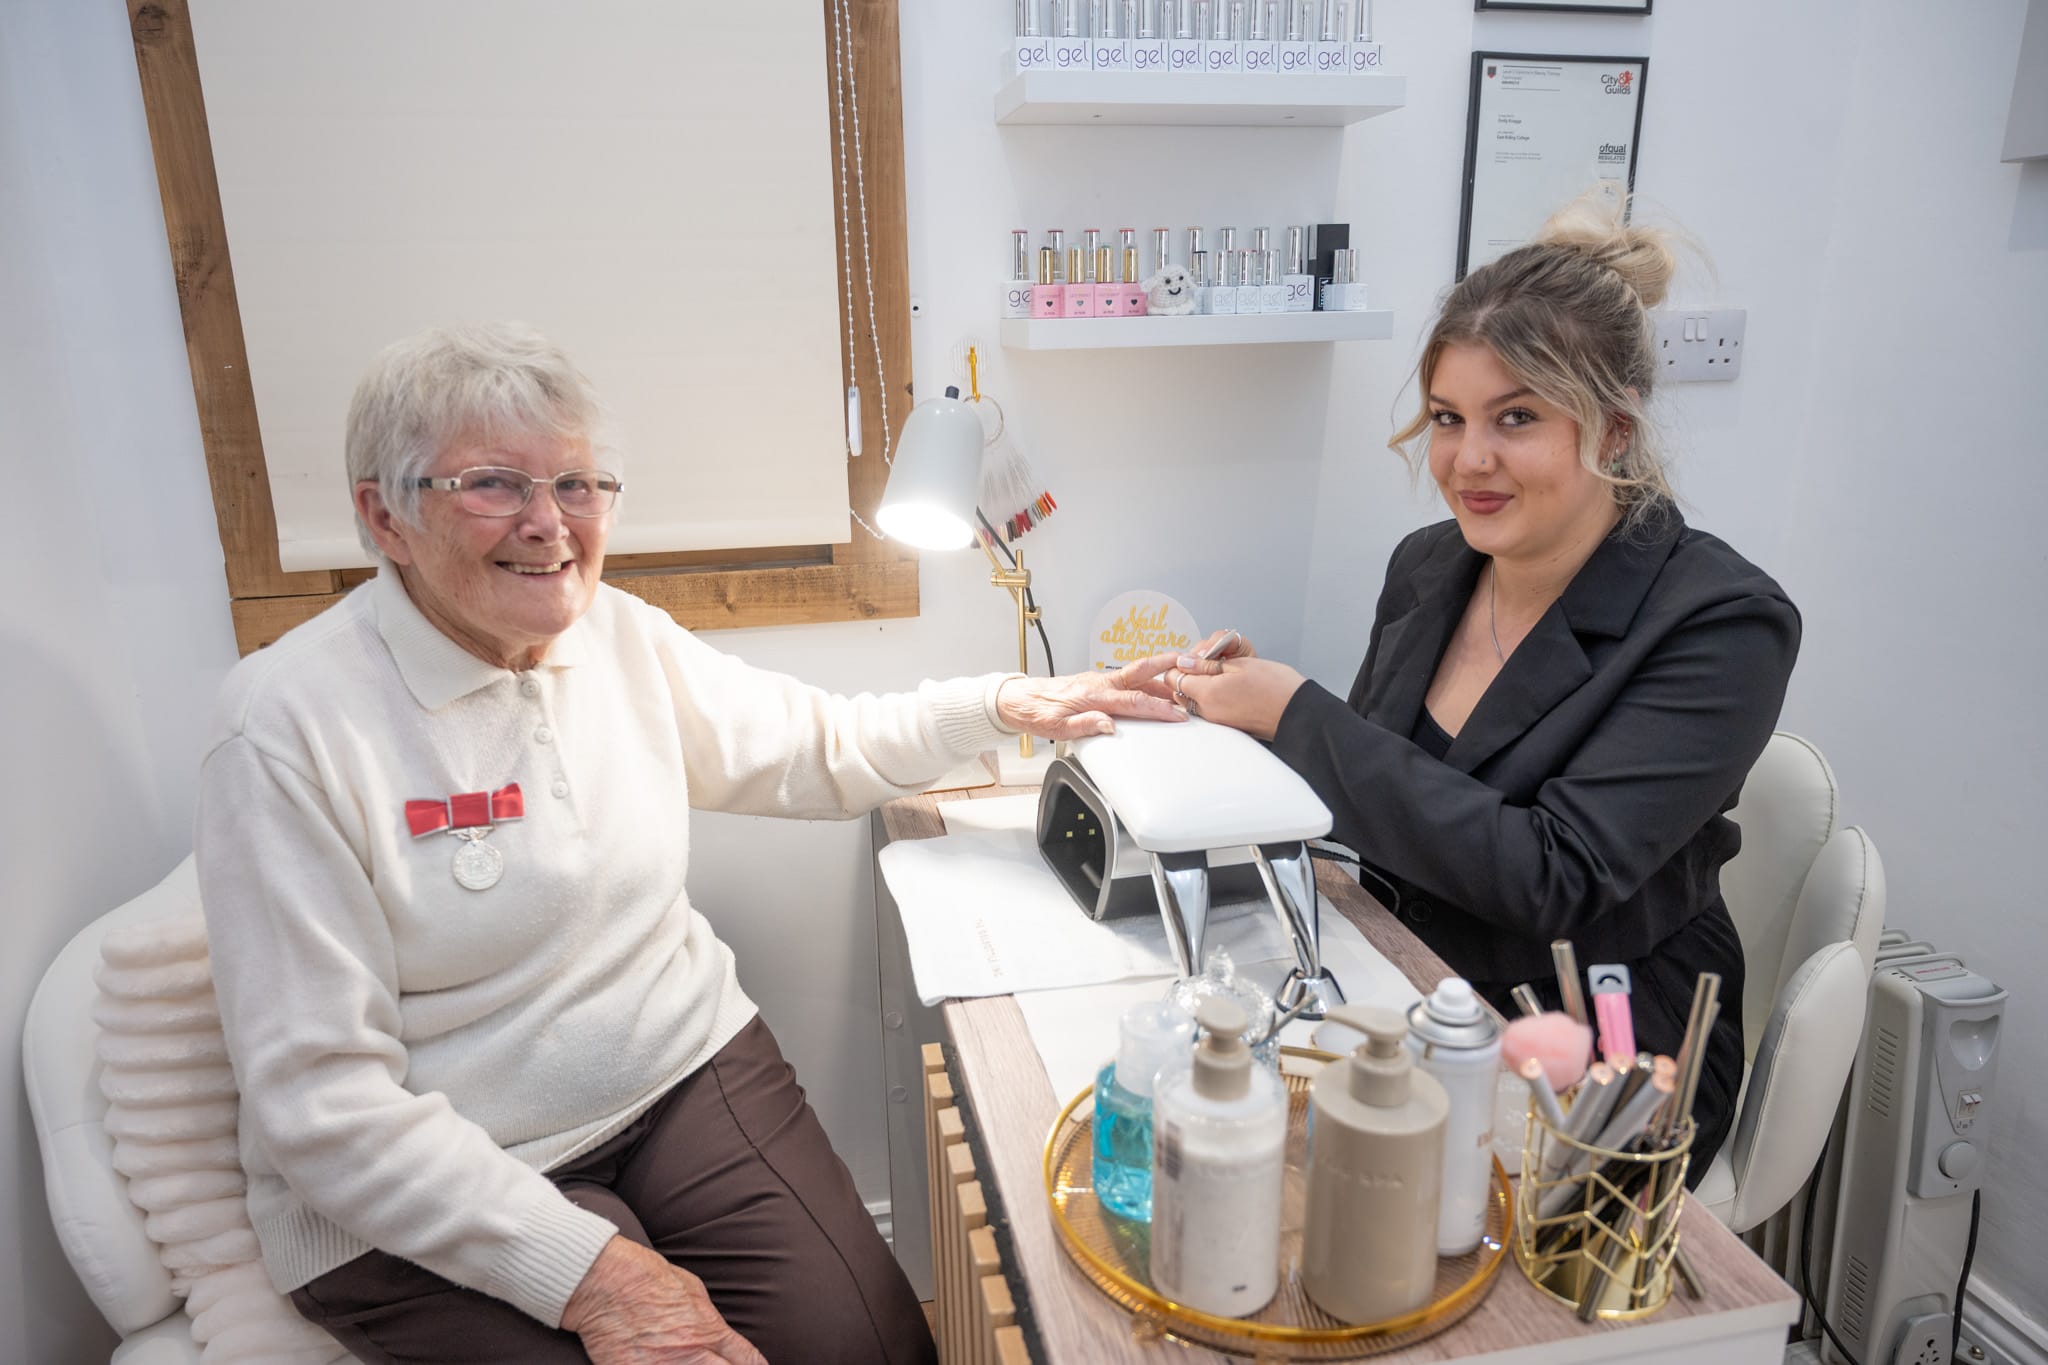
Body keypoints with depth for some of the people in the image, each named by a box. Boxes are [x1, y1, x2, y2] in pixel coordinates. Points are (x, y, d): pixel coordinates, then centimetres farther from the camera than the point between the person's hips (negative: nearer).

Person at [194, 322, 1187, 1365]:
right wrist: (586, 1270, -23)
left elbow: (816, 744, 14)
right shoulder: (287, 726, -16)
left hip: (689, 1074, 4)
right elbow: (321, 1101, -17)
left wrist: (1000, 706, 0)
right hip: (427, 1198, -3)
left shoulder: (619, 633, 2)